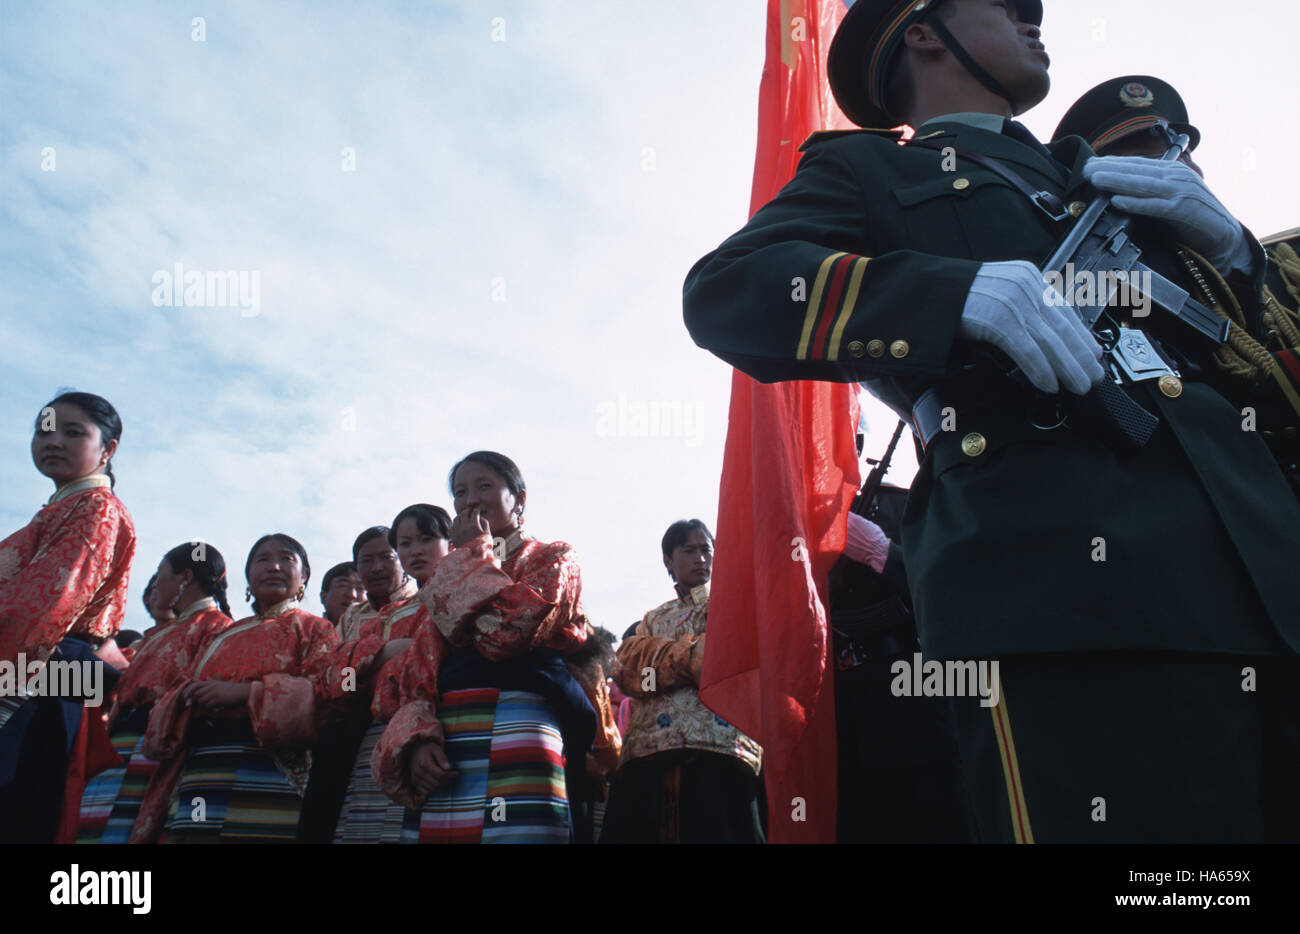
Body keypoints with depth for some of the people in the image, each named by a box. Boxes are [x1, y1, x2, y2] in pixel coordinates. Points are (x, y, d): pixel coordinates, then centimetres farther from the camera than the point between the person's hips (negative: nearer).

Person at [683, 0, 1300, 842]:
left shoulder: (1099, 178, 32)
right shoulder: (866, 169, 15)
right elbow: (723, 291, -5)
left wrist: (1226, 245, 10)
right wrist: (959, 291, -19)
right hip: (1064, 582, -6)